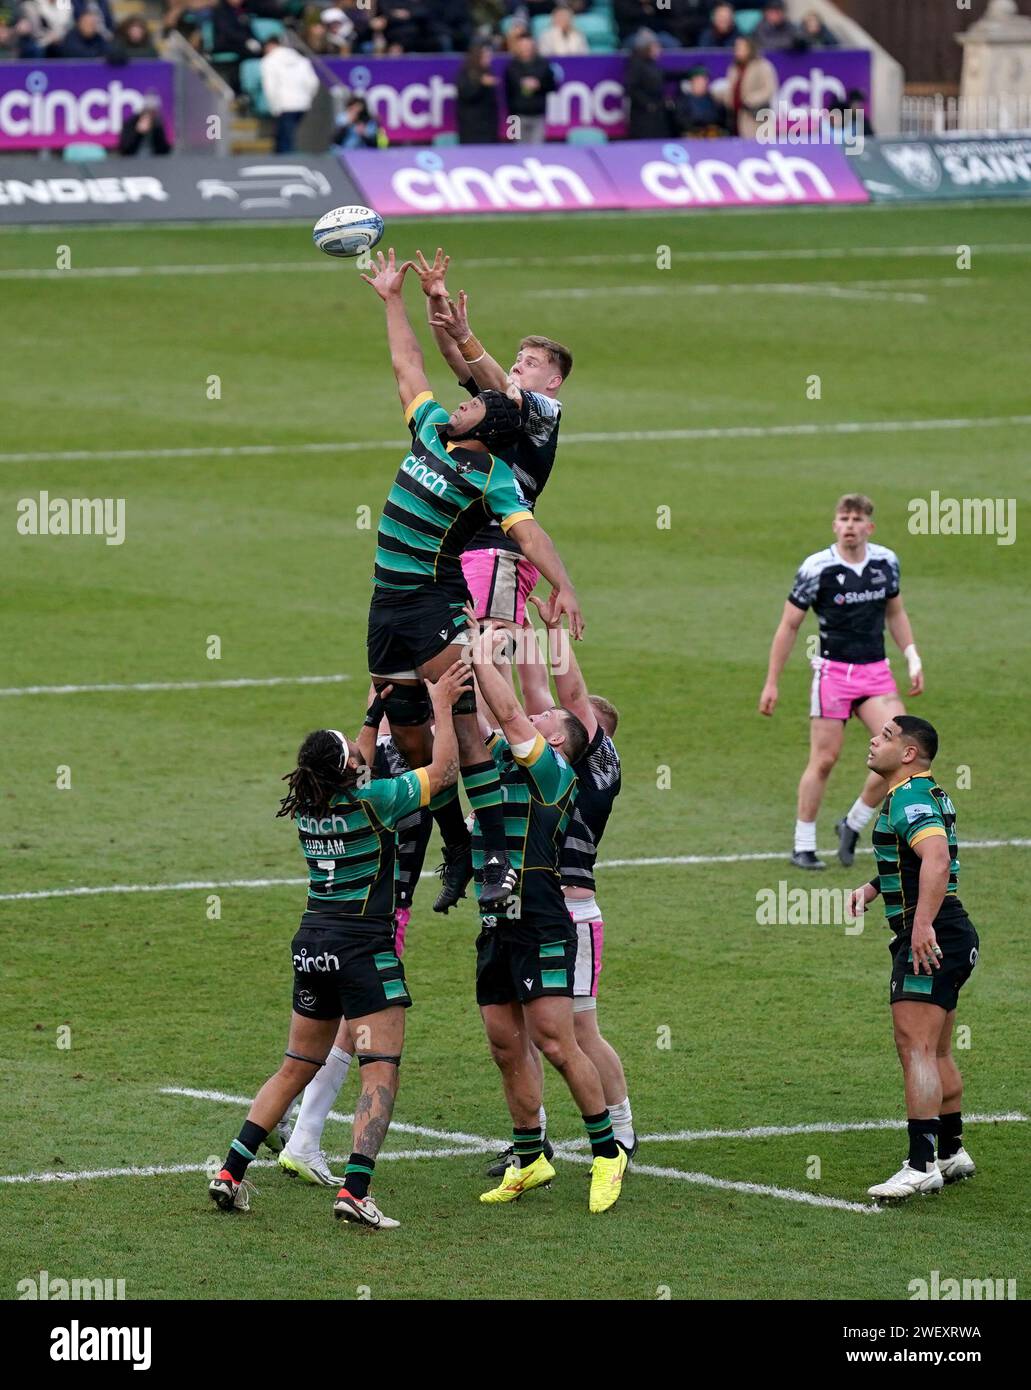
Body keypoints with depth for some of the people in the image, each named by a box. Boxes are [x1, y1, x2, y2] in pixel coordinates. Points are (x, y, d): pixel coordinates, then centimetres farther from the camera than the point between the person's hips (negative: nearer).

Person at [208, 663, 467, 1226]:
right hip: (365, 947, -7)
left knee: (296, 1068, 17)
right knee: (381, 1074, -6)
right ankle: (355, 1190, -19)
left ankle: (231, 1174, 12)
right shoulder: (371, 800, -15)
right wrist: (442, 705, 3)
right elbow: (443, 770, -6)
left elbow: (358, 770, 24)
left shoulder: (306, 802, 4)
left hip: (312, 943, 7)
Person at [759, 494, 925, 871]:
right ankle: (803, 847, 10)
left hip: (875, 671, 4)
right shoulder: (816, 568, -11)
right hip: (833, 671, -4)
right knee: (824, 759, -3)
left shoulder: (886, 562, 1)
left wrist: (912, 659, 10)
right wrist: (771, 683, -3)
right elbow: (788, 626, -3)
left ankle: (853, 824, 5)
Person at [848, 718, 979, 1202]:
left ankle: (921, 1166, -21)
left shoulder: (909, 797, -15)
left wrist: (922, 923, -40)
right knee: (935, 1052, 19)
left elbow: (936, 857, -32)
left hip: (929, 938, -11)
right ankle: (952, 1153, 29)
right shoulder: (926, 793, 18)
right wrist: (872, 888, 20)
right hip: (953, 936, 11)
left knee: (914, 1044, -16)